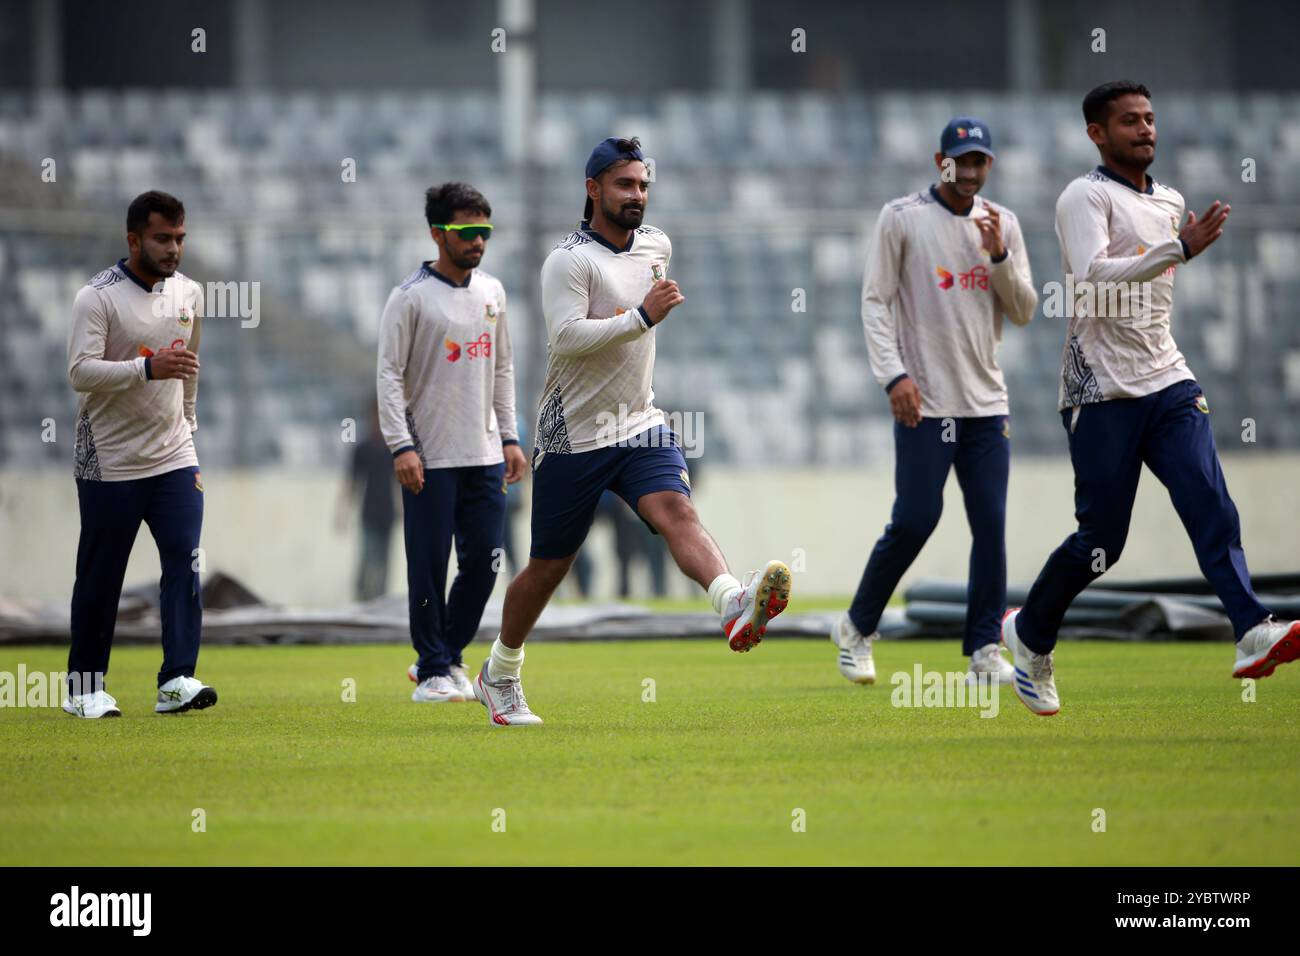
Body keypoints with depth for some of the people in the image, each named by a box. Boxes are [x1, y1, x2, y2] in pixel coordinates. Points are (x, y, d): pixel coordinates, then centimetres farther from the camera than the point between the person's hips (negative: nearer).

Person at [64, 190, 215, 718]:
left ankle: (177, 680, -12)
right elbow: (80, 371, -22)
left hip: (174, 457, 5)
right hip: (109, 462, -5)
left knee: (185, 564, -9)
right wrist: (148, 368, -32)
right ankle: (84, 686, 13)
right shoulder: (97, 297, -11)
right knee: (99, 577, 2)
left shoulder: (189, 294, 8)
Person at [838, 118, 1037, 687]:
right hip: (923, 403, -4)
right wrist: (894, 374, -14)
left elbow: (1024, 312, 8)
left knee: (991, 523, -2)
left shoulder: (1003, 225, 10)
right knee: (914, 519, -8)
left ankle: (984, 650, 4)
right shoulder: (902, 218, -2)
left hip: (987, 403, 4)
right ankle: (857, 628, 11)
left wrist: (999, 255, -8)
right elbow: (875, 301, -3)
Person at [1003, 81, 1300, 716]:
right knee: (1101, 540, -2)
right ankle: (1029, 634, 22)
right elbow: (1094, 276, -25)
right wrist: (1180, 247, -33)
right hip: (1101, 392, -6)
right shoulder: (1085, 198, -7)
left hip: (1167, 383, 6)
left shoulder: (1170, 202, 17)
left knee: (1211, 507, -15)